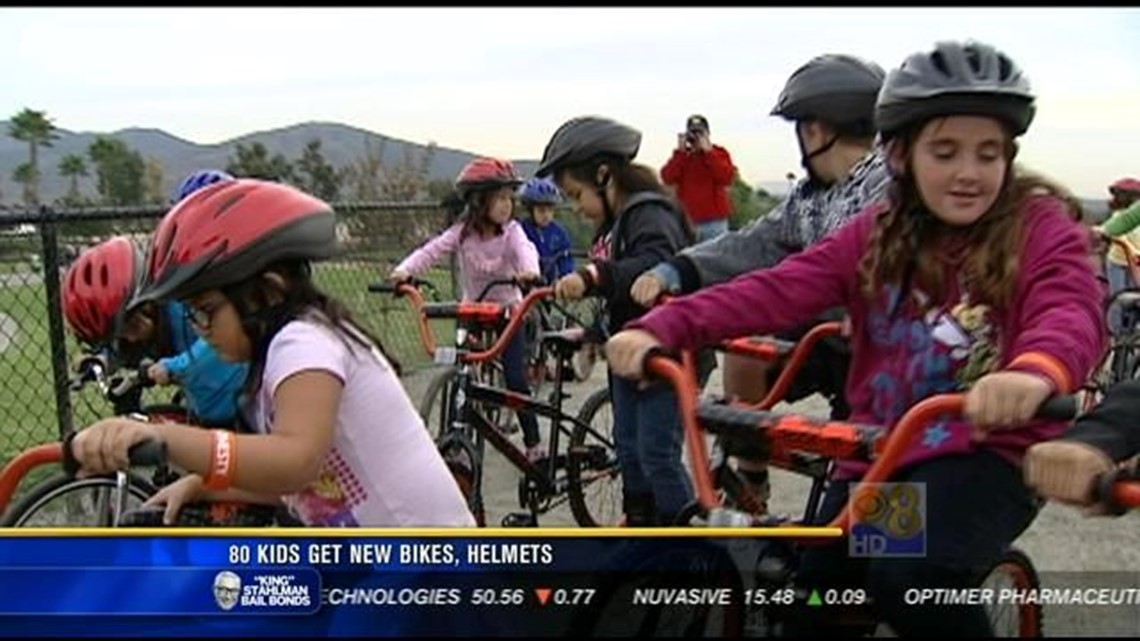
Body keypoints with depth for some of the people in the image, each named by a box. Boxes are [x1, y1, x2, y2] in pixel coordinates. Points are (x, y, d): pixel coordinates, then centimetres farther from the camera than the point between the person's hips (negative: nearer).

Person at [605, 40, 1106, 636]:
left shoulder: (1041, 227, -6)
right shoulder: (877, 235, 3)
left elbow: (1071, 312, -26)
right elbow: (775, 289, -9)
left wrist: (1035, 372, -52)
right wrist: (660, 329, -24)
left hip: (988, 452, -4)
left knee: (908, 577, -29)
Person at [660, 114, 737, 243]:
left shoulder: (719, 153, 4)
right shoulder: (681, 156, 11)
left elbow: (727, 178, -13)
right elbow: (667, 178, -4)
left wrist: (708, 152, -12)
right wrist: (680, 152, -8)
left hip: (715, 221, -2)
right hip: (689, 221, 2)